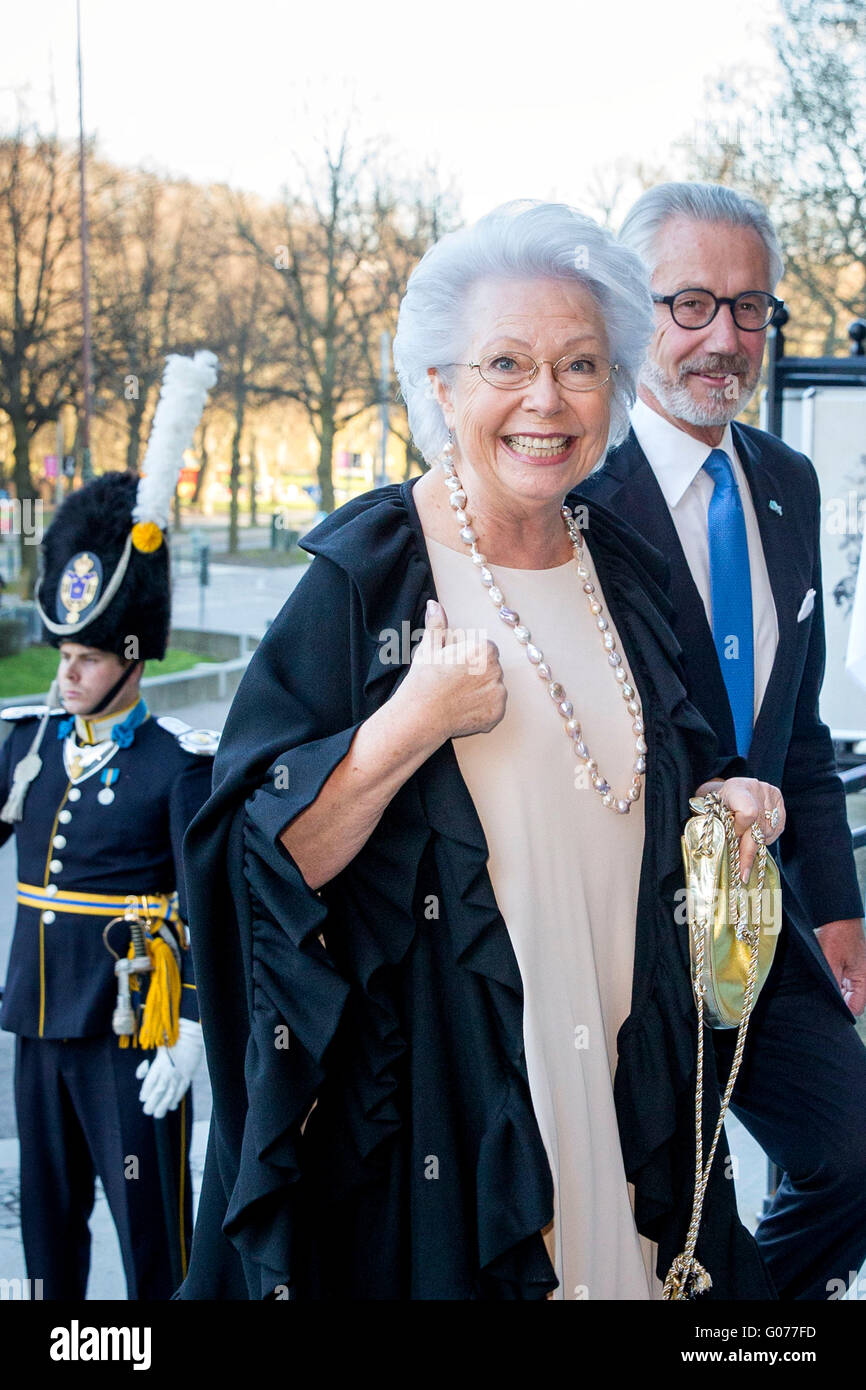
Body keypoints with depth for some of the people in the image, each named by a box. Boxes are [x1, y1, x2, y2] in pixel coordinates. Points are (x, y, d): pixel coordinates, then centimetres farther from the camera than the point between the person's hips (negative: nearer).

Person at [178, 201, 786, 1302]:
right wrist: (412, 723, -27)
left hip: (618, 1079, 5)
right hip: (428, 1094, -5)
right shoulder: (364, 578, -12)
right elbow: (269, 860, -16)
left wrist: (712, 804, 0)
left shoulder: (621, 571, 6)